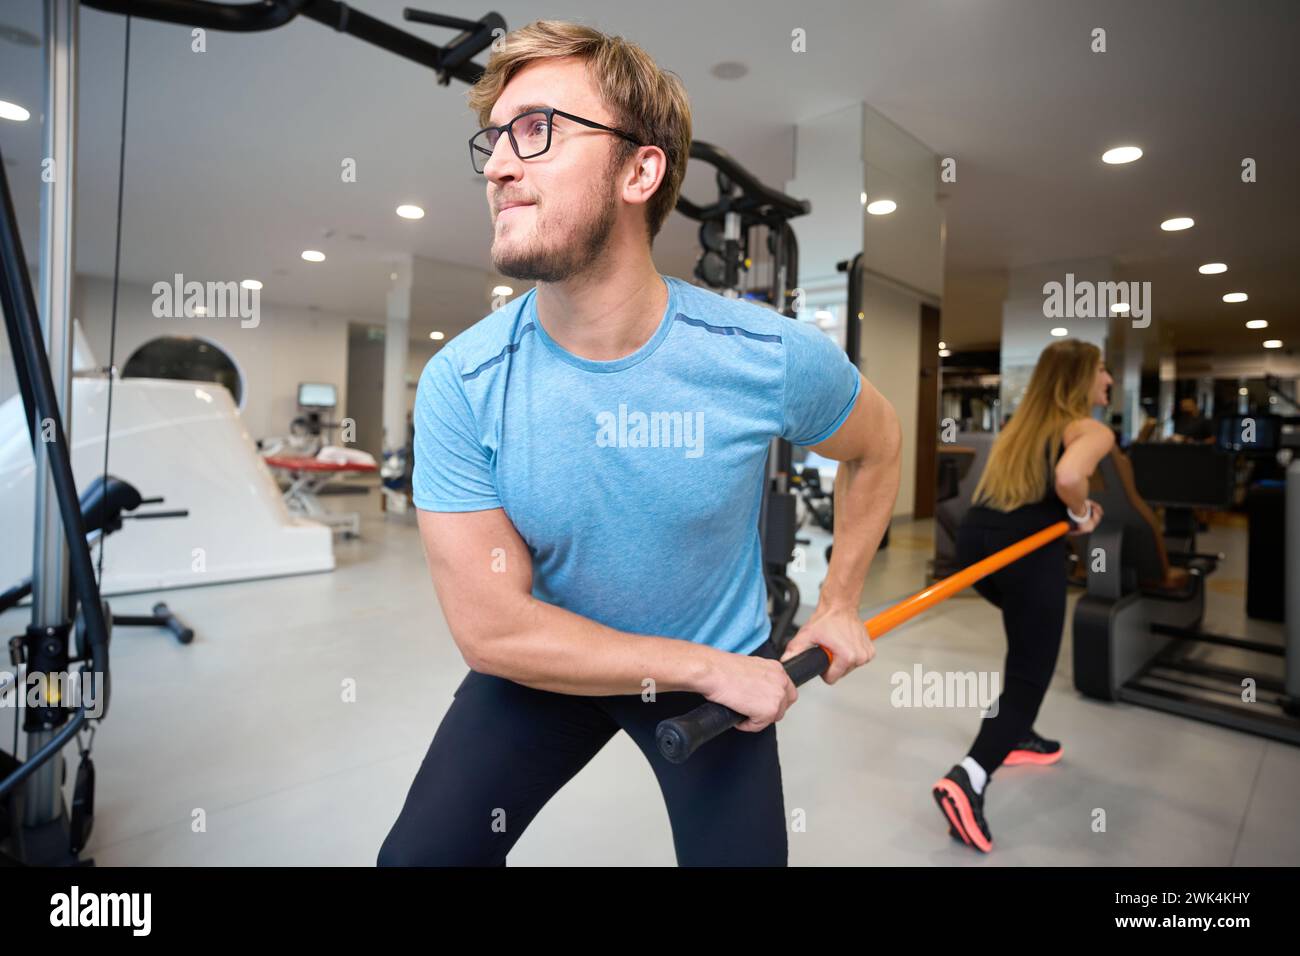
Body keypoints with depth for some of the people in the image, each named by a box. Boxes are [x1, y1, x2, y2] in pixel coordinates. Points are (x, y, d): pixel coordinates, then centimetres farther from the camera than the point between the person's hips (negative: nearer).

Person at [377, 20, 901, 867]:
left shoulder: (773, 358, -22)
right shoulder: (459, 384, -21)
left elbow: (877, 447, 1)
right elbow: (491, 628, -21)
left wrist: (840, 605, 2)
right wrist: (704, 668, -20)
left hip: (726, 670, 0)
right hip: (547, 670, 1)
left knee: (742, 850, 10)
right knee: (418, 854, -1)